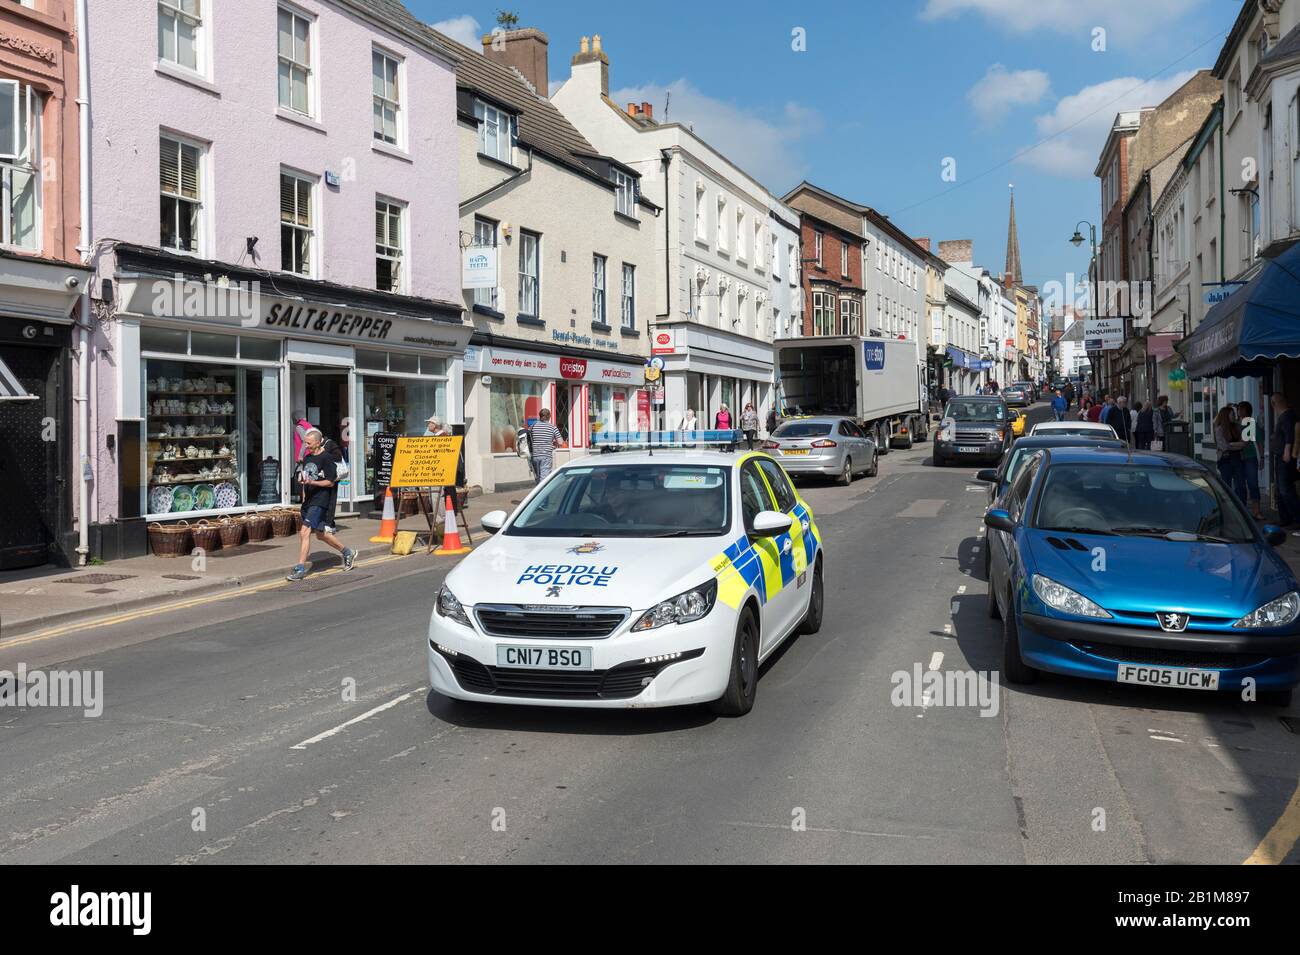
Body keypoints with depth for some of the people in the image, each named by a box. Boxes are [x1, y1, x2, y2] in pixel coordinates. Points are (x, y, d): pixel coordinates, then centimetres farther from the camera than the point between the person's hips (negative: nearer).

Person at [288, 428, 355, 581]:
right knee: (320, 534, 15)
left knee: (305, 532, -16)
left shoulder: (327, 458, -11)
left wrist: (312, 482, -24)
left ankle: (300, 568, -15)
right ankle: (347, 552, 31)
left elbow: (330, 482, -12)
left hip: (320, 501, -9)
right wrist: (304, 497, 20)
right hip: (309, 500, 9)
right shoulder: (307, 457, 14)